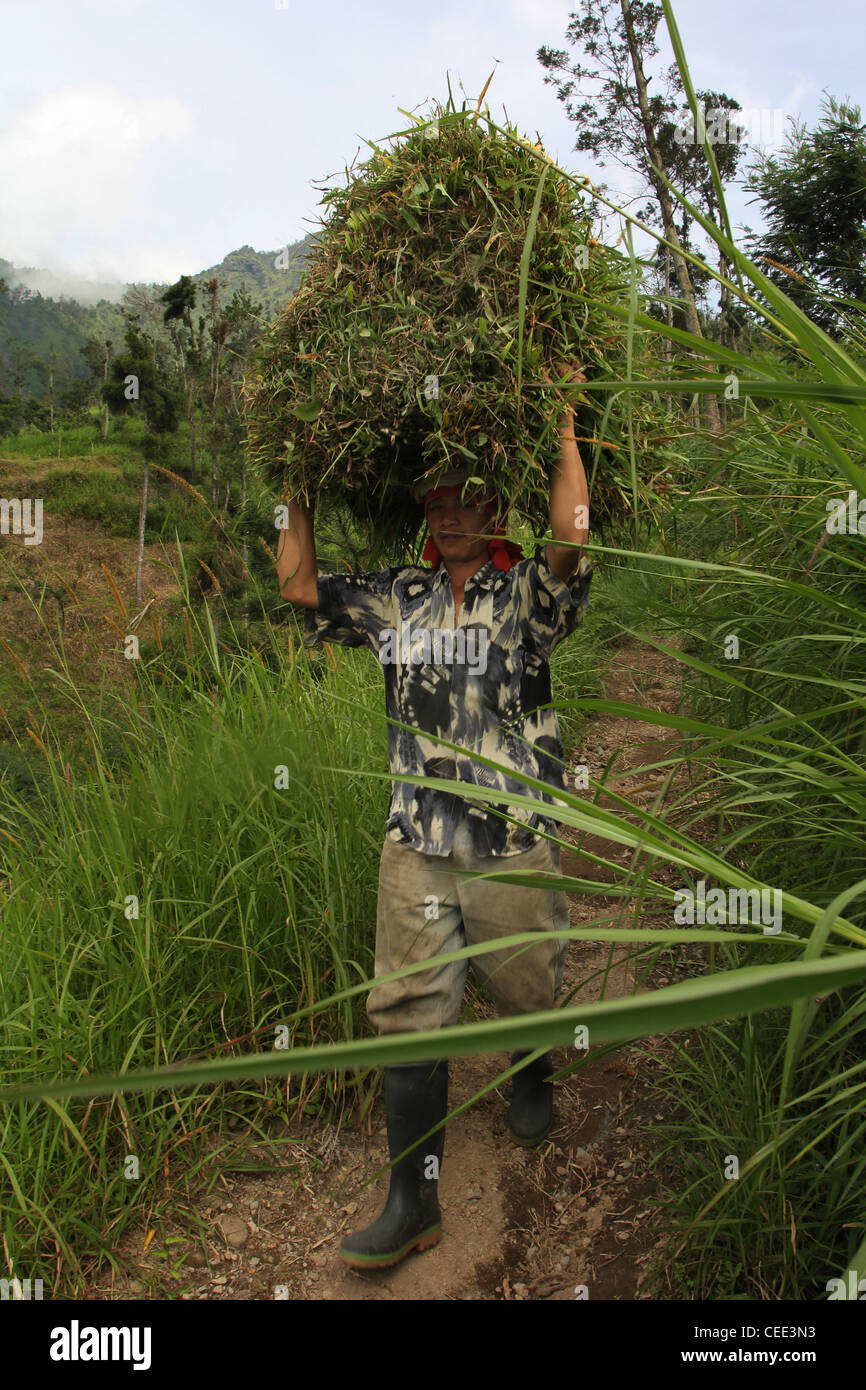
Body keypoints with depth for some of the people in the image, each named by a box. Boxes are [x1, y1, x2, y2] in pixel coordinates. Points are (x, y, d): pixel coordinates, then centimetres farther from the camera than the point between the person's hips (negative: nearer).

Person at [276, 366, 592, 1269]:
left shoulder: (527, 594, -4)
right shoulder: (396, 597, 7)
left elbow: (572, 538, -23)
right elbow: (300, 587, 11)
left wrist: (565, 436, -14)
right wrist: (301, 492, 12)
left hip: (512, 844, -3)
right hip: (414, 845, 3)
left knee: (526, 992, 16)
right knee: (408, 1014, 4)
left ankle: (532, 1080, 52)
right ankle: (414, 1201, 16)